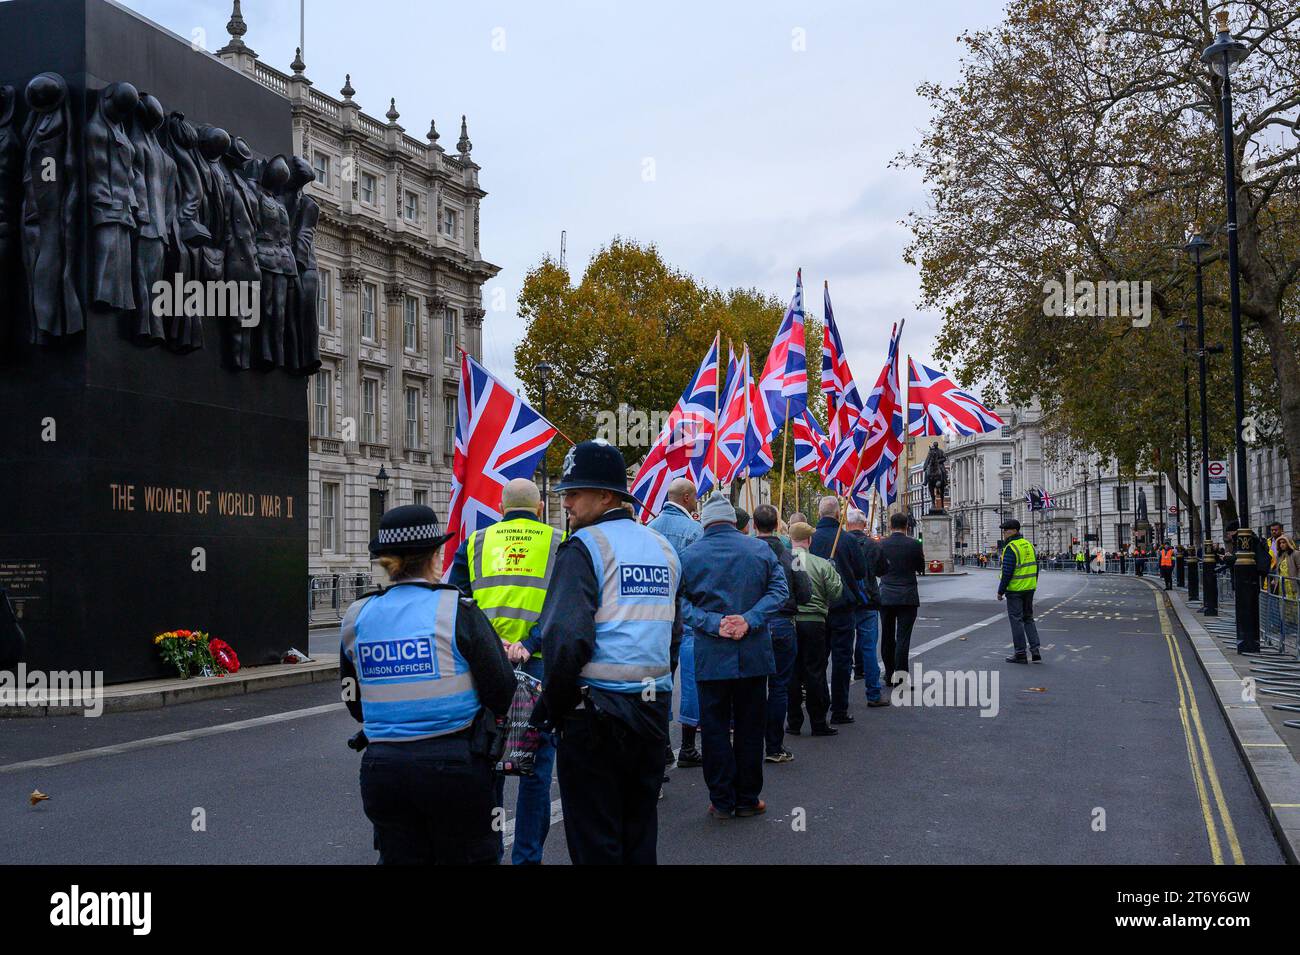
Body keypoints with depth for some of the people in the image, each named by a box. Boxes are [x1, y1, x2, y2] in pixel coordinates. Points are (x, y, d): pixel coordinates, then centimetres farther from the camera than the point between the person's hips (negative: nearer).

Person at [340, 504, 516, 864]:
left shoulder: (357, 617, 3)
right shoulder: (457, 610, -9)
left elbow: (355, 705, 11)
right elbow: (501, 690, -8)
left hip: (381, 767, 4)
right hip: (453, 763, -4)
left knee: (399, 858, 15)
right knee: (466, 857, 10)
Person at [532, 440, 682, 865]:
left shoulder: (584, 547, -11)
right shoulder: (663, 548, 13)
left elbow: (566, 638, -21)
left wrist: (552, 706, -9)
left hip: (596, 712, -7)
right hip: (653, 710, 7)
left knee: (595, 844, 3)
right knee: (641, 837, 16)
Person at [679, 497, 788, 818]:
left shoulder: (689, 555, -3)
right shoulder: (760, 549, 1)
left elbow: (681, 602, -8)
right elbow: (779, 590, -5)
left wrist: (712, 623, -13)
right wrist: (749, 620, -13)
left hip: (710, 657, -1)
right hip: (754, 655, 1)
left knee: (714, 729, 8)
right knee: (750, 728, 11)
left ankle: (722, 801, 12)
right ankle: (747, 799, 18)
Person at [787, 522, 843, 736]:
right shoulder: (822, 564, -8)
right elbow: (836, 592, -6)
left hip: (787, 623, 1)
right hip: (814, 622, -1)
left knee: (790, 673, 9)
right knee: (815, 672, 6)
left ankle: (793, 722, 14)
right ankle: (819, 723, 10)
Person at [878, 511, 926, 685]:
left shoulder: (881, 544, -1)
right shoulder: (913, 544, -7)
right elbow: (921, 569, 4)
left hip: (885, 597, 2)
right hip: (907, 597, -2)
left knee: (887, 638, 10)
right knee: (903, 637, -3)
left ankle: (890, 676, 15)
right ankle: (900, 675, -10)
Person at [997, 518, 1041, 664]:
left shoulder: (1010, 548, -16)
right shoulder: (1029, 545, 9)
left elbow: (1007, 572, -20)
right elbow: (1036, 568, 13)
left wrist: (1000, 591, -11)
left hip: (1015, 590, -8)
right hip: (1029, 589, 8)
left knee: (1016, 620, 0)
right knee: (1028, 618, 16)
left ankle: (1020, 654, 3)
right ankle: (1035, 651, 10)